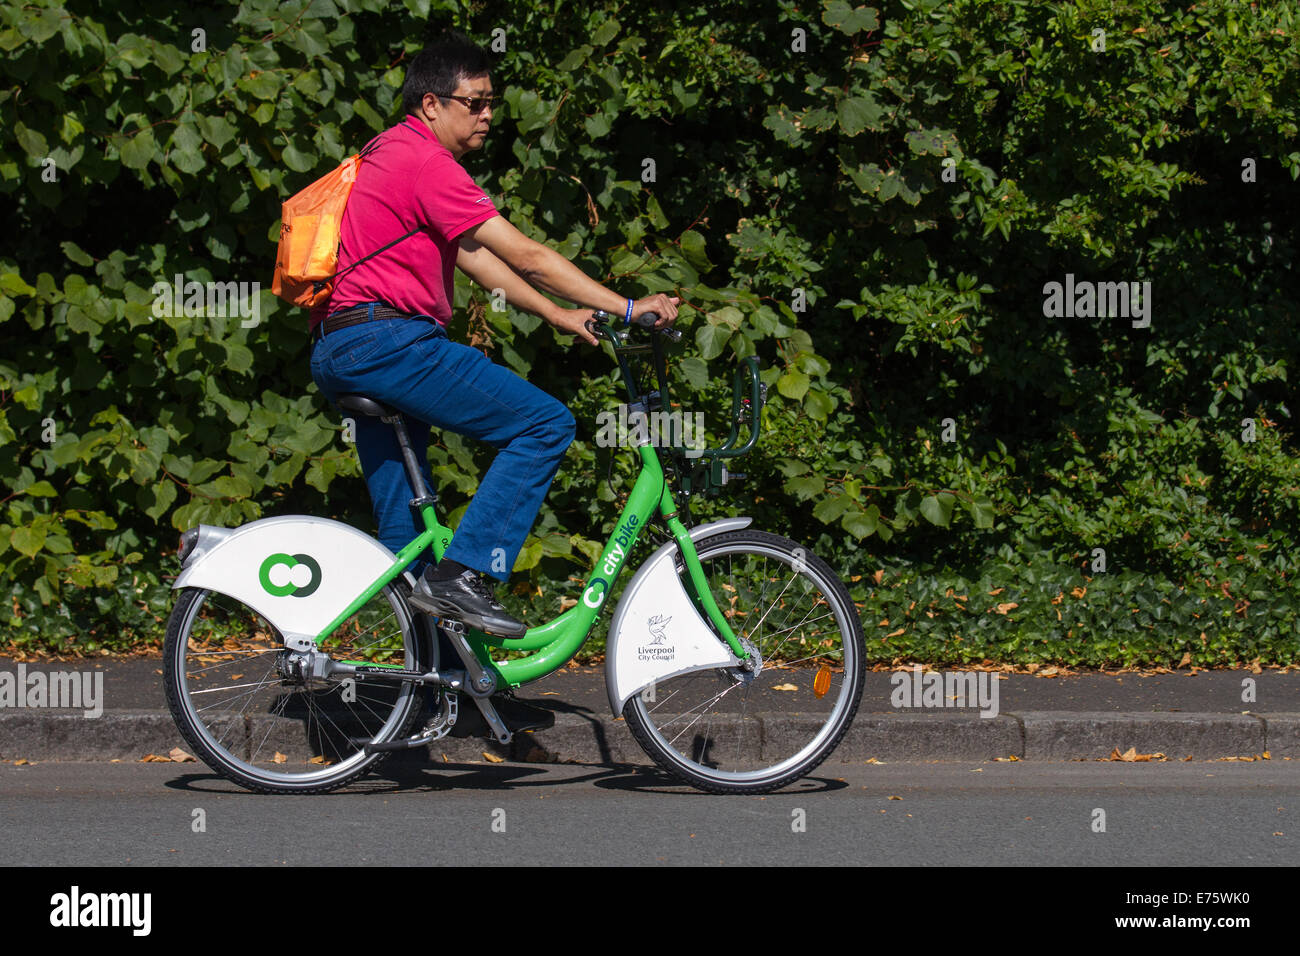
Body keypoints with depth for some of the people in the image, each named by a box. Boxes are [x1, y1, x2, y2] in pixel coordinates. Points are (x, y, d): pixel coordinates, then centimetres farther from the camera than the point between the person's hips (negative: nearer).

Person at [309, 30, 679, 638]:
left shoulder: (392, 154, 24)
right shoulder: (425, 163, -10)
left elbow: (476, 259, 25)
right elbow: (526, 257, -13)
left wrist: (557, 315, 20)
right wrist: (627, 309, -11)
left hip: (335, 356, 11)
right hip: (385, 338, -11)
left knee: (405, 524, 16)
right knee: (546, 424, -11)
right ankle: (461, 577, -16)